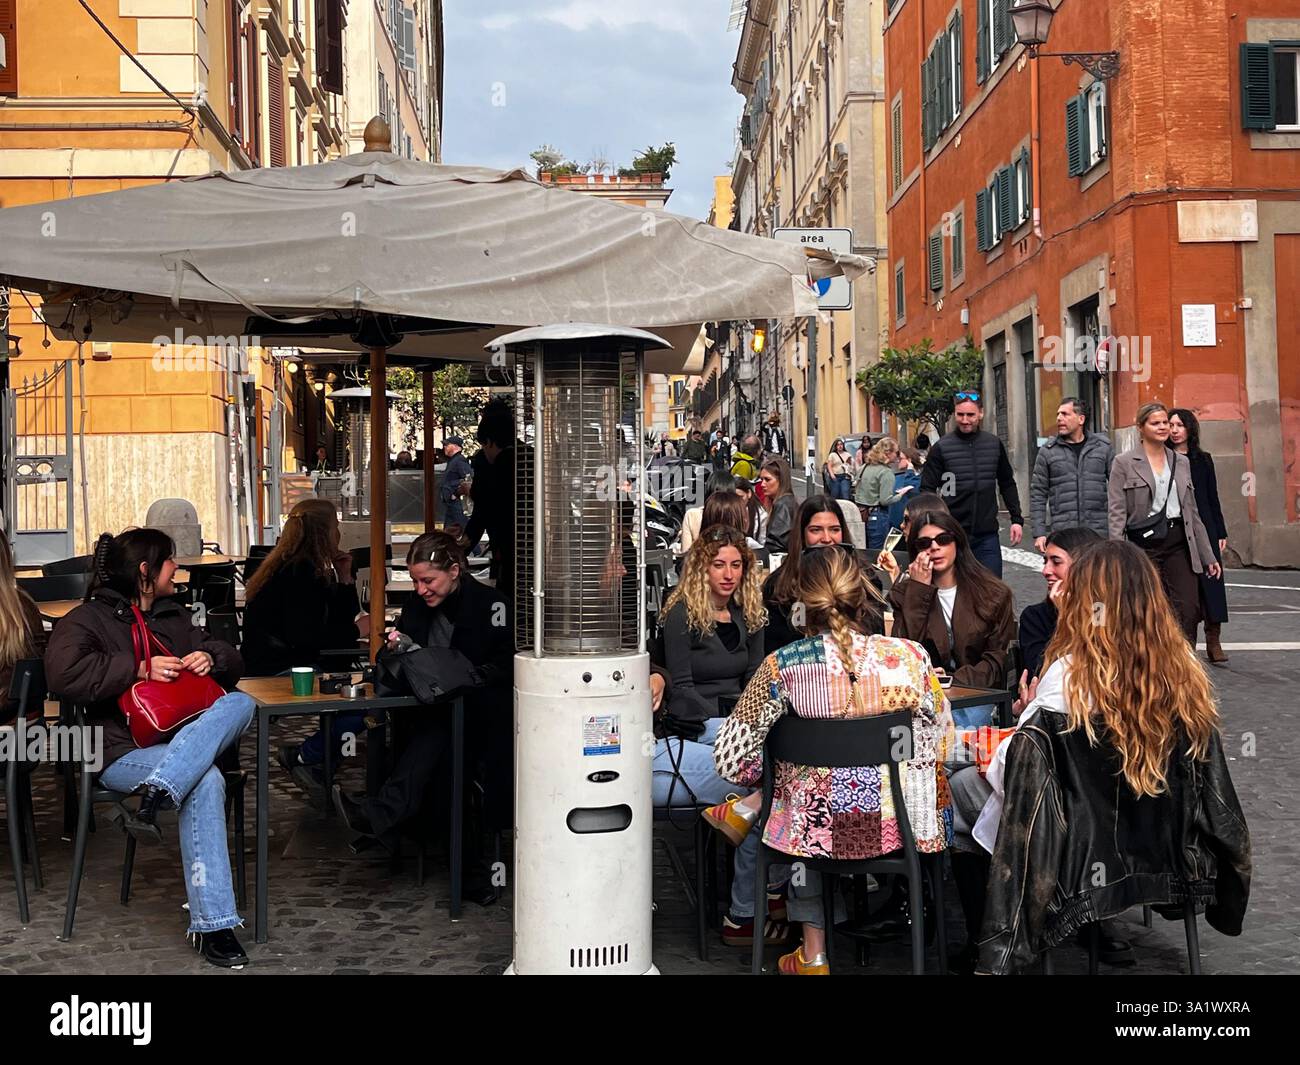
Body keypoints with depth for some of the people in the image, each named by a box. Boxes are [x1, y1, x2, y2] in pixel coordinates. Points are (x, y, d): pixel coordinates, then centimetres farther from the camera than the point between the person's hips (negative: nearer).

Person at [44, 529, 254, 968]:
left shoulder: (176, 617, 23)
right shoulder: (89, 619, 2)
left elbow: (233, 662, 26)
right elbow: (63, 672, -18)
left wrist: (211, 657, 1)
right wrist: (139, 668, -17)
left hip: (186, 741, 6)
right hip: (122, 752, -6)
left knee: (241, 702, -25)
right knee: (206, 782, -35)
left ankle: (156, 797, -42)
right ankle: (212, 926, -34)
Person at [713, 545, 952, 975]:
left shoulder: (781, 667, -16)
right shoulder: (910, 656, -14)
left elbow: (730, 757, -11)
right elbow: (939, 729, 2)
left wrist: (772, 771, 9)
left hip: (816, 825, -1)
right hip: (898, 826, 1)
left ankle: (813, 951, 40)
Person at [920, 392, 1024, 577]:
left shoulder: (994, 445, 7)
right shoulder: (941, 448, -3)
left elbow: (1007, 484, 17)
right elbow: (927, 489, -3)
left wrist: (1016, 519, 11)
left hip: (987, 535, 2)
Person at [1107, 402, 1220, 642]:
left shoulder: (1182, 462, 14)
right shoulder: (1124, 463, 0)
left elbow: (1192, 512, 17)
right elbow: (1117, 514, -5)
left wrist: (1208, 556, 15)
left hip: (1178, 543, 4)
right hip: (1144, 544, -4)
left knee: (1189, 611, -5)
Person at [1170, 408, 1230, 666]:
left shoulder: (1203, 460, 11)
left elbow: (1213, 499, 13)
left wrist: (1221, 533, 8)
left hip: (1203, 529, 2)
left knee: (1210, 581, -4)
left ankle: (1213, 642, 0)